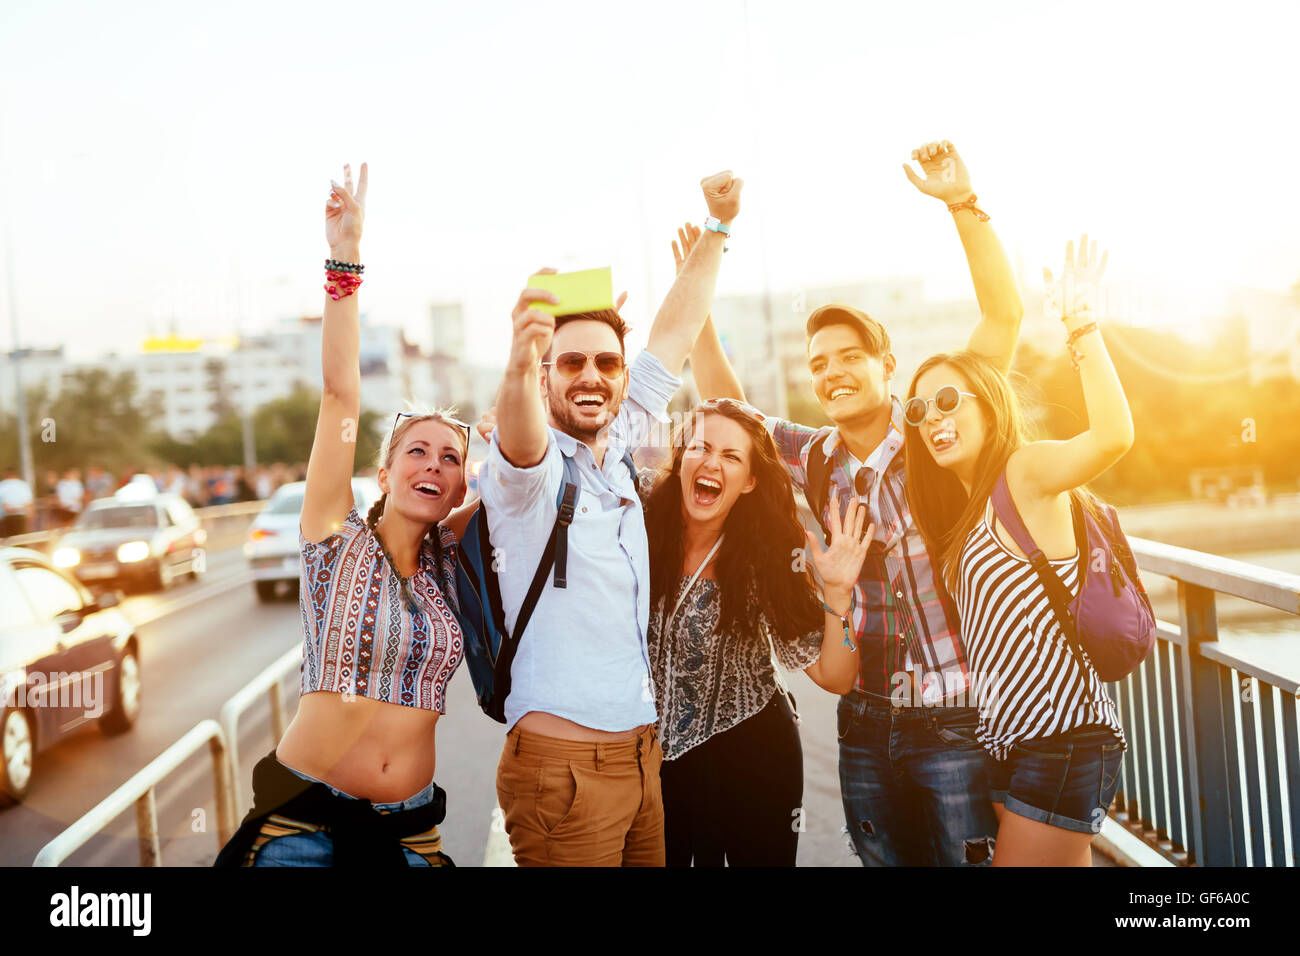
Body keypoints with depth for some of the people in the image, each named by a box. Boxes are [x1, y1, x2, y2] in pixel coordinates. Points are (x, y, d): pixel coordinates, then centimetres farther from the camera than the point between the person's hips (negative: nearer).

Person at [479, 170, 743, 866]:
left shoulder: (616, 451, 9)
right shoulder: (530, 467, -10)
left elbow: (672, 338, 16)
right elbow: (520, 442, -34)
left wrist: (717, 228, 19)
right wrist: (519, 364, -55)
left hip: (642, 753, 7)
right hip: (561, 764, -7)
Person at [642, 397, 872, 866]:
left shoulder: (766, 560, -12)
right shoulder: (641, 532, -10)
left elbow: (834, 677, -12)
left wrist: (837, 593, -28)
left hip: (753, 761, -1)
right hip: (656, 755, 1)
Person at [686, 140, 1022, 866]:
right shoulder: (816, 461, 6)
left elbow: (1004, 316, -14)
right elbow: (729, 409, 14)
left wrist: (963, 203, -22)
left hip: (956, 723, -4)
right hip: (866, 725, 5)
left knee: (972, 859, 2)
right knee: (888, 860, 15)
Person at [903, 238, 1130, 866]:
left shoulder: (1024, 472, -9)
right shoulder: (968, 508, 16)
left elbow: (1113, 435, -29)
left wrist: (1080, 321, -29)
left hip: (1062, 737, -9)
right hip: (1011, 738, 9)